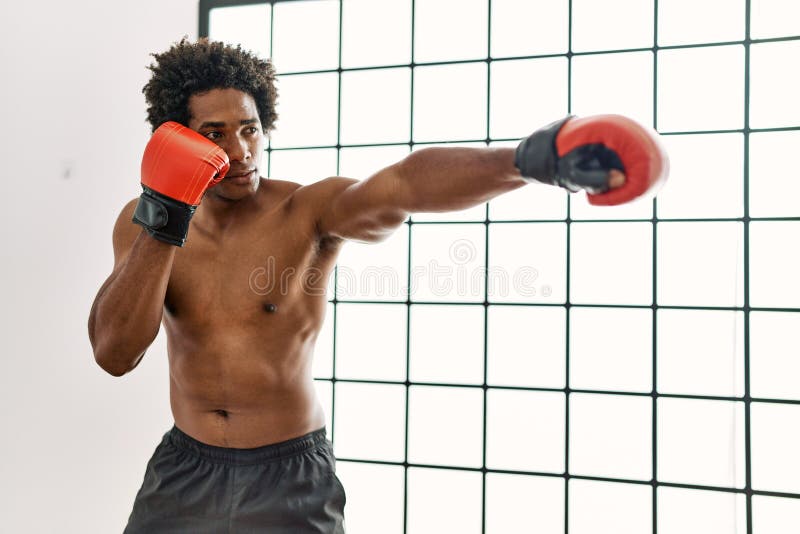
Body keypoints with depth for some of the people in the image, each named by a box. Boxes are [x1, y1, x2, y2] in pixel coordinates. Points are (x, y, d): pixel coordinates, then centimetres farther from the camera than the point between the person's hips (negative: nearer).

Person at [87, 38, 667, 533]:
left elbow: (399, 186, -36)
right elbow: (115, 353, -12)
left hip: (289, 473, -3)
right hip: (185, 467, 4)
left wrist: (527, 159, -54)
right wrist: (162, 223, -22)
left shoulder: (309, 212, -16)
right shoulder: (141, 223, -4)